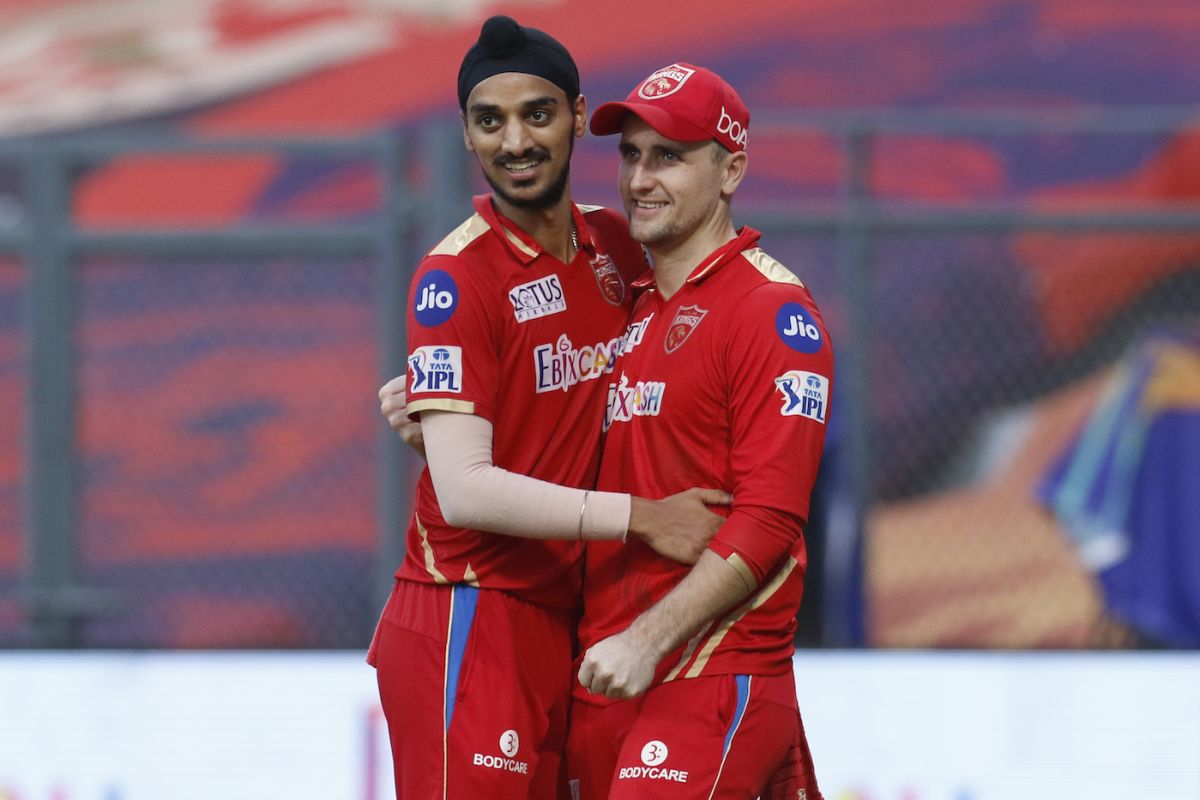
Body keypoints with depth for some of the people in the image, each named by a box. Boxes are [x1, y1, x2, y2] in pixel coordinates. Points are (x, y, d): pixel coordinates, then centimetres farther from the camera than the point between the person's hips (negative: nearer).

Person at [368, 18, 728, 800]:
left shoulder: (615, 246, 10)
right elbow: (465, 489, -18)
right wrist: (639, 516, -19)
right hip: (467, 628, -7)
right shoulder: (456, 275, -11)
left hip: (563, 625, 7)